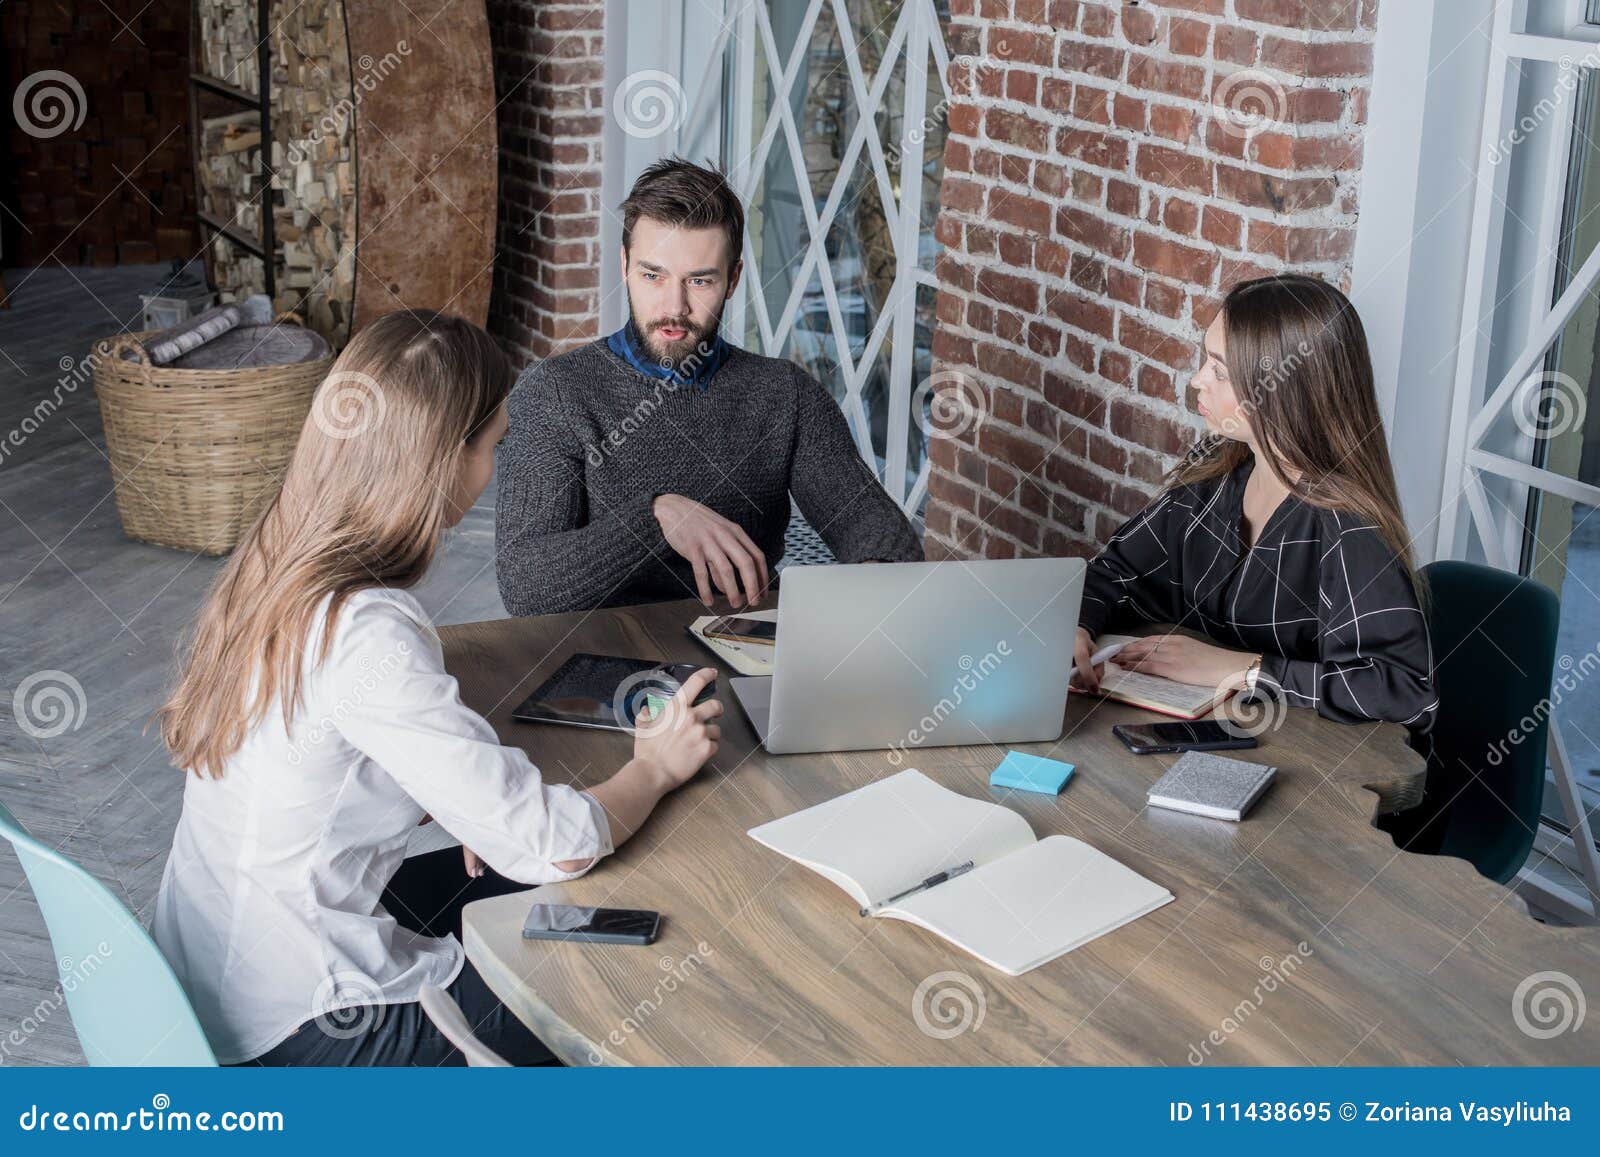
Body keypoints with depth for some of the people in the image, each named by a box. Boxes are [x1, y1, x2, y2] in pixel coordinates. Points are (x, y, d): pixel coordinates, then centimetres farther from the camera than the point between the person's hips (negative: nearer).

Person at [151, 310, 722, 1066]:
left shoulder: (268, 564, -3)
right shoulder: (369, 636, -30)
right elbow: (553, 847, -27)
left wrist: (464, 802, -2)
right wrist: (656, 766, -8)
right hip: (293, 1032, -8)